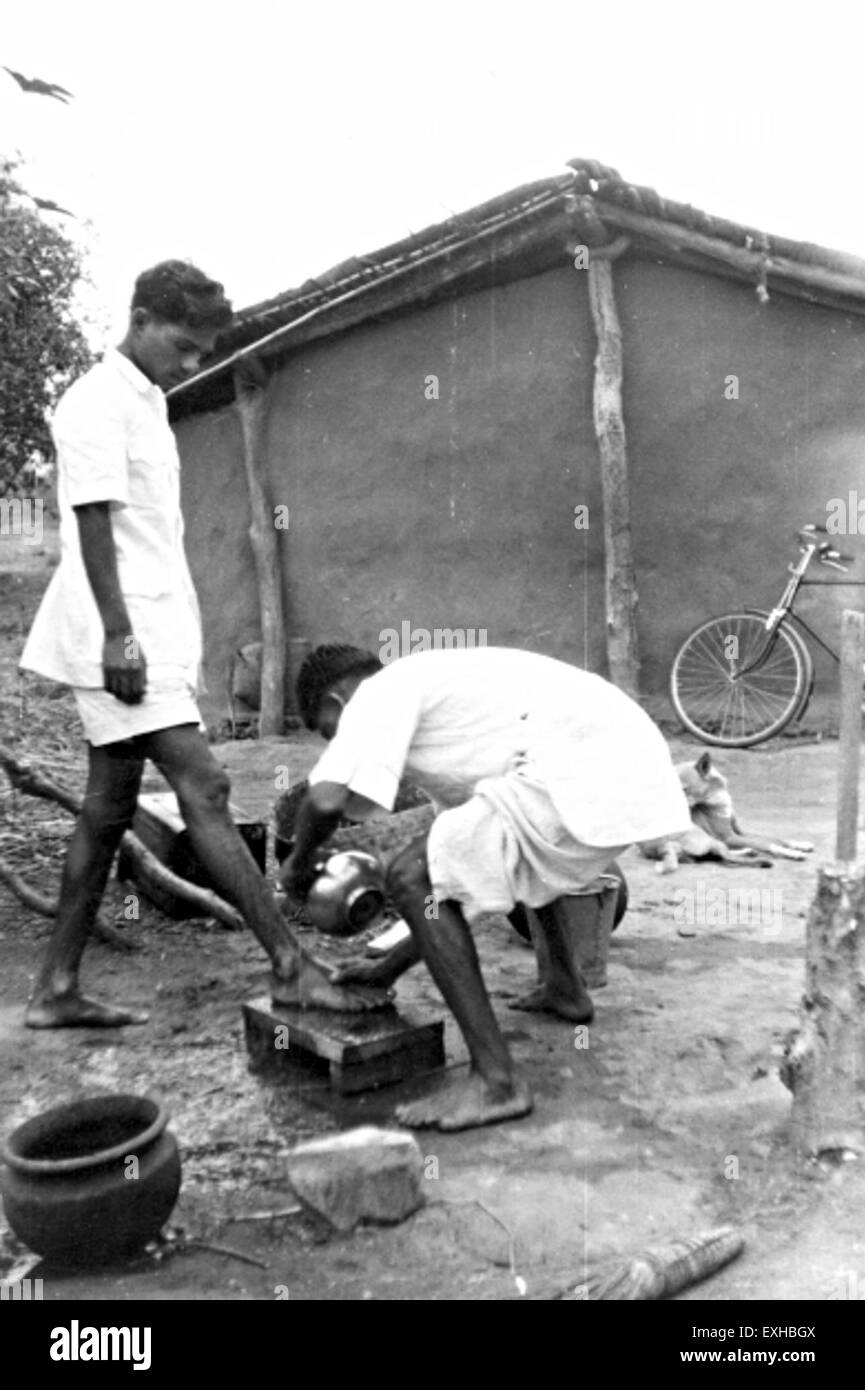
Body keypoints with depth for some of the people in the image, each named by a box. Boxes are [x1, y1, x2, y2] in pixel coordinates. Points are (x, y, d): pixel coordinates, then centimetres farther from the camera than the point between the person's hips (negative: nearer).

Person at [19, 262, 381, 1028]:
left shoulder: (149, 401, 20)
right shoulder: (98, 403, -7)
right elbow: (92, 520, -15)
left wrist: (153, 637, 16)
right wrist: (118, 634, -20)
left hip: (154, 632, 9)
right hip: (124, 637, -9)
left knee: (110, 807, 9)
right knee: (202, 789, -13)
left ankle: (57, 988, 18)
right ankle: (292, 967, -11)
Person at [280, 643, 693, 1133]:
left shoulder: (382, 690, 5)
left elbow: (327, 800, -13)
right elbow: (462, 870, 31)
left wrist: (300, 859, 11)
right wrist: (387, 972, 35)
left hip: (583, 775, -10)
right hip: (636, 765, 10)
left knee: (413, 878, -4)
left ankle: (497, 1080, -2)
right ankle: (565, 986, 46)